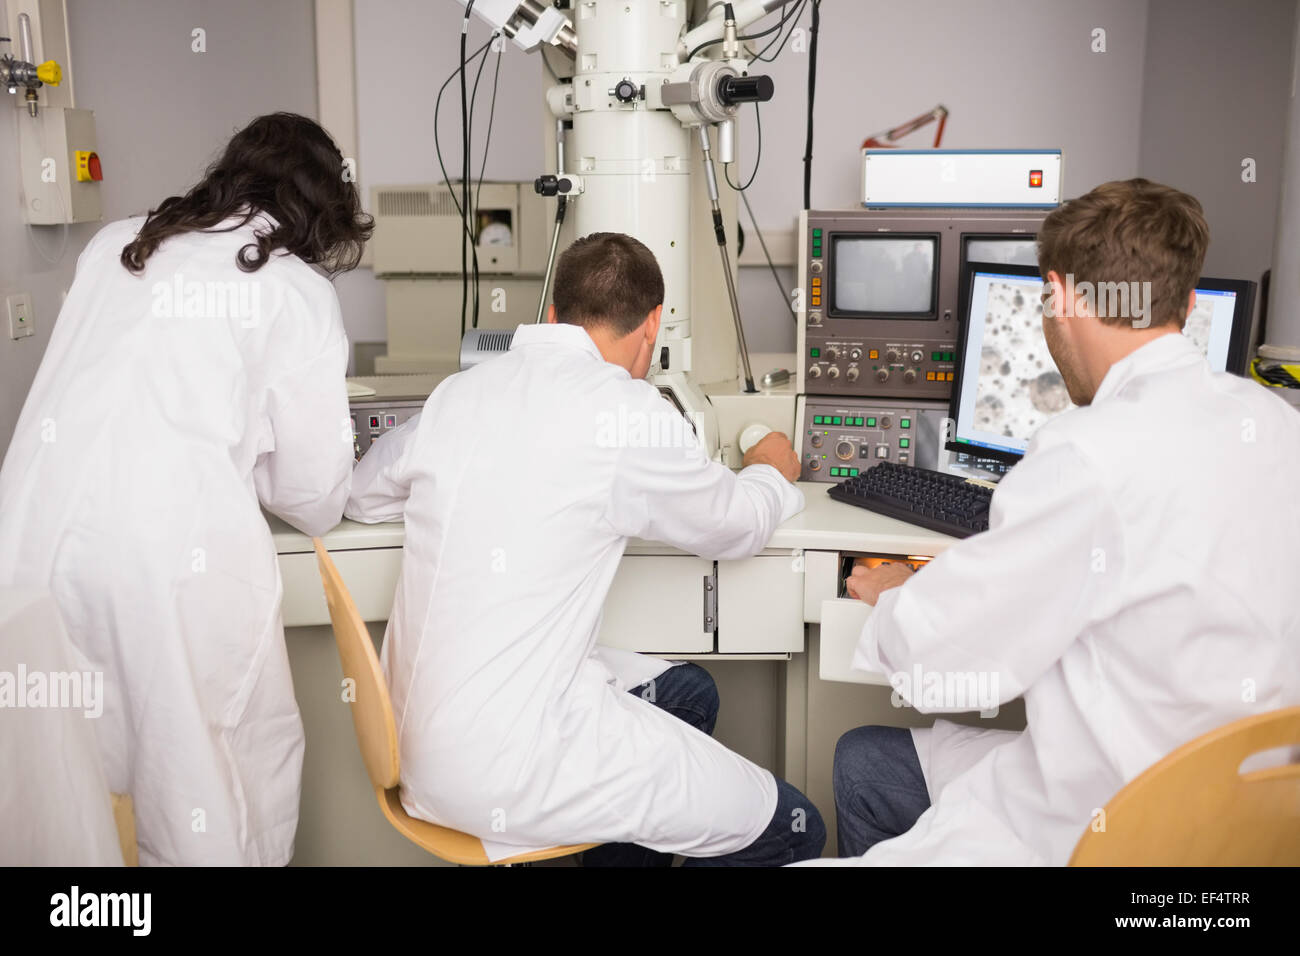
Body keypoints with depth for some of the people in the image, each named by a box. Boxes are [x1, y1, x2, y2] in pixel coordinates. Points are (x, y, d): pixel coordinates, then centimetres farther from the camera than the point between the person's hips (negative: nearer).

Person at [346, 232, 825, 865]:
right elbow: (736, 527, 2)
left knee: (687, 691, 25)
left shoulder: (458, 393, 3)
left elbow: (361, 493, 21)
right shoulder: (628, 413, -15)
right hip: (505, 774, -8)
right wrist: (771, 473, 24)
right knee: (793, 830, 3)